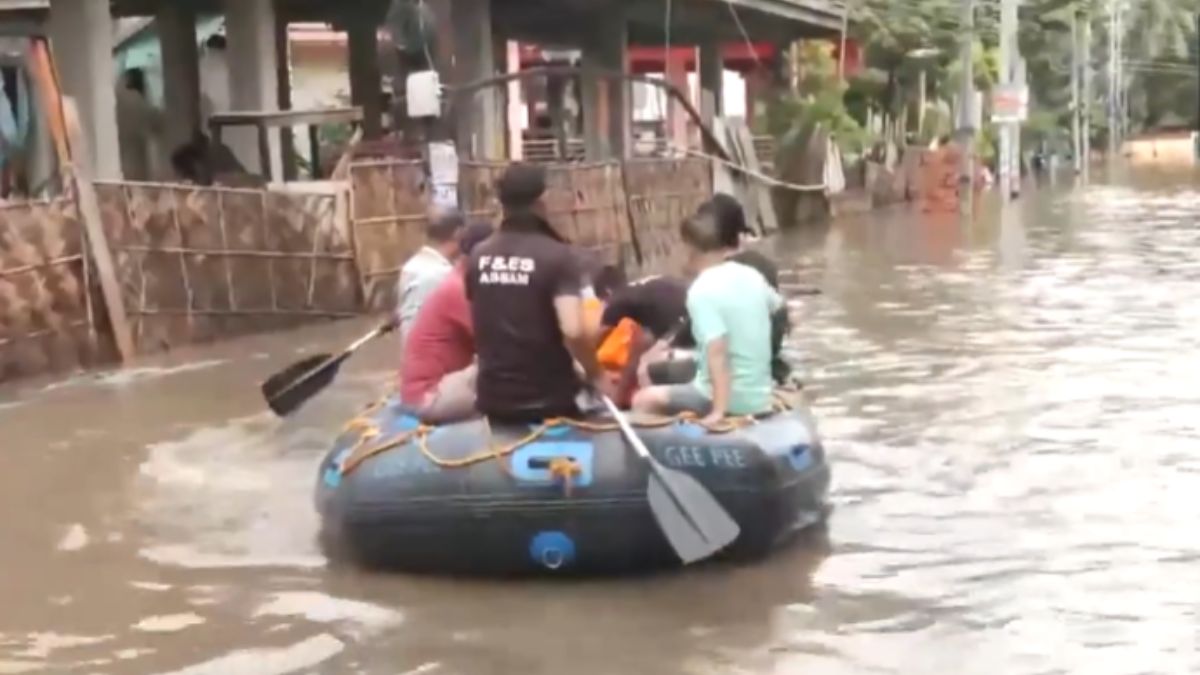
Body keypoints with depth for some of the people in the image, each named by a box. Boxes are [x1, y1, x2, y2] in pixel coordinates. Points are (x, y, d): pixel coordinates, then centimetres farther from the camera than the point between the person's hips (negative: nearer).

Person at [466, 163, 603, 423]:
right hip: (548, 399, -4)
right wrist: (595, 373, -8)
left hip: (493, 398, 4)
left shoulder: (478, 257, 2)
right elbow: (572, 331, -26)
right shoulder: (557, 256, -14)